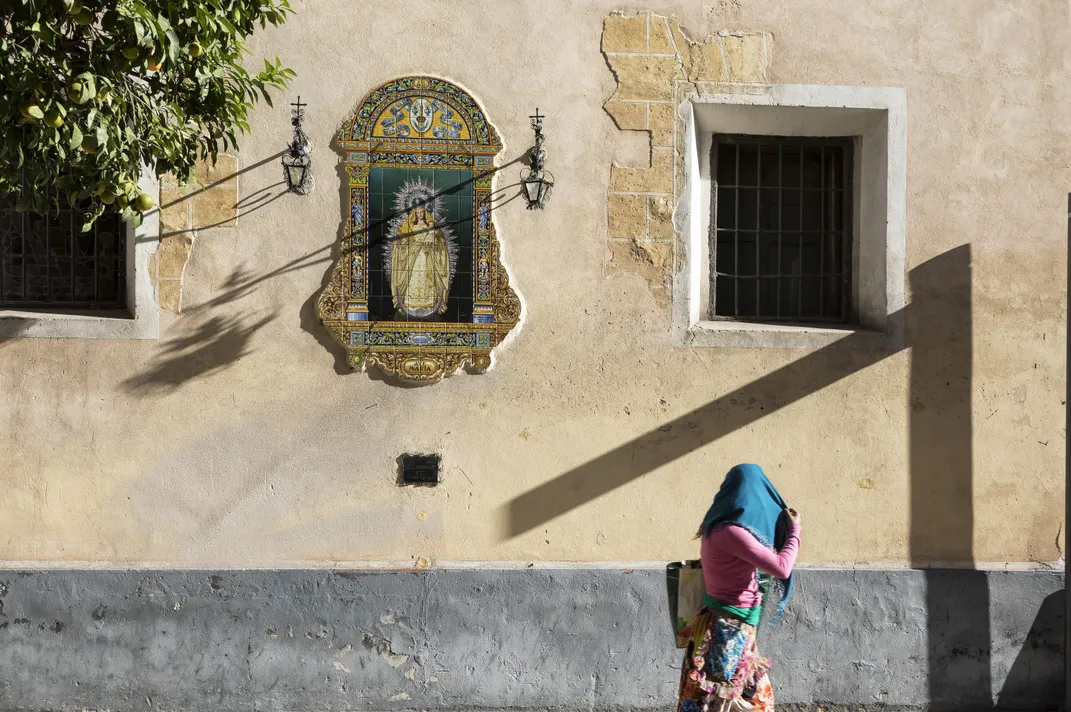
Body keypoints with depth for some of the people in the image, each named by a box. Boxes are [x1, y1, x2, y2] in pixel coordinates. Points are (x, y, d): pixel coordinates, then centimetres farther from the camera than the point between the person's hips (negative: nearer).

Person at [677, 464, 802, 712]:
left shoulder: (719, 527, 7)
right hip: (727, 632, -10)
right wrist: (794, 530, -7)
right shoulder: (730, 532, -21)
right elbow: (781, 568, -21)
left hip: (734, 630, 10)